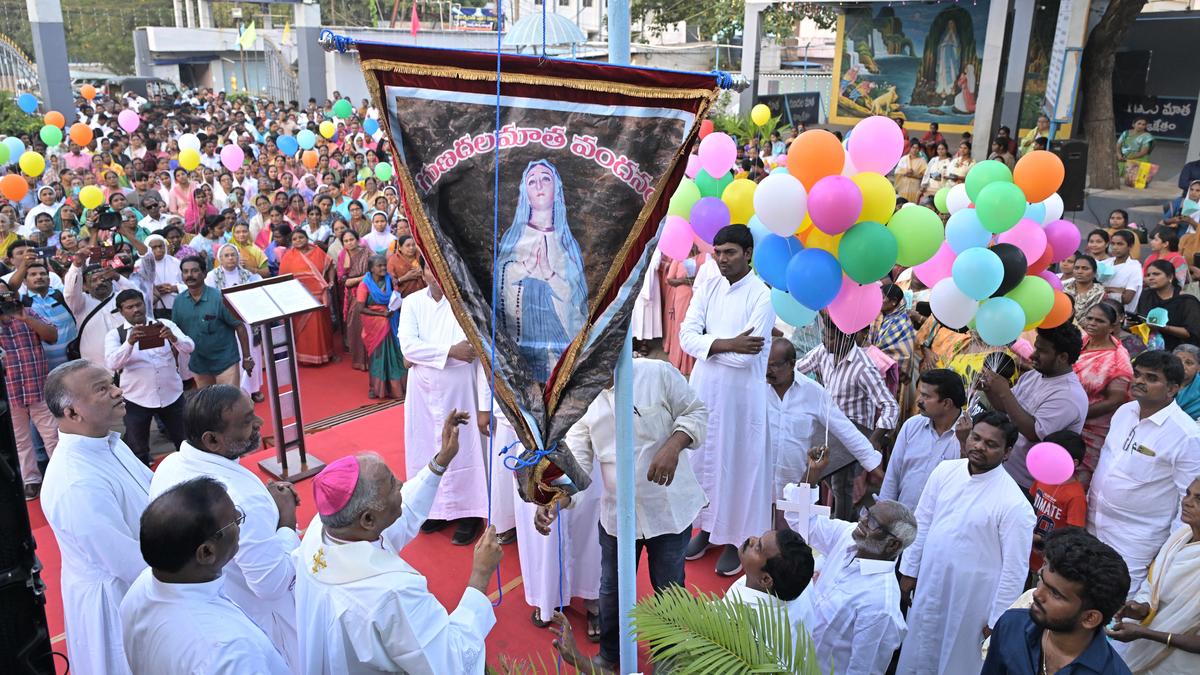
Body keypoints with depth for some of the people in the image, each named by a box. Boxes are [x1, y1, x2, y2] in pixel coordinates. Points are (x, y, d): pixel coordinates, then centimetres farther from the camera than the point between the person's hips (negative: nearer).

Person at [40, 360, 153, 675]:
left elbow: (151, 499, 9)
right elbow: (133, 566, -27)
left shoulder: (106, 442, -3)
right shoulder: (78, 485, -33)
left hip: (143, 588, 8)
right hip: (118, 603, -8)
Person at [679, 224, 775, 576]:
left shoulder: (761, 296, -13)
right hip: (704, 386, 5)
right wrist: (728, 344, -18)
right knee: (702, 457, 15)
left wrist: (709, 344, -11)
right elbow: (686, 336, -7)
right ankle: (707, 527, 32)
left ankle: (738, 540, 21)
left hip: (742, 392, -5)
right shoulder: (707, 289, 3)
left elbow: (747, 355, -21)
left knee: (738, 462, 6)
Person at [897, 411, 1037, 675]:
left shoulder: (1014, 503, -21)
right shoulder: (945, 471, -6)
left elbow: (1015, 568, -15)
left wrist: (997, 620, -10)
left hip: (972, 602, -4)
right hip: (928, 587, 5)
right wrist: (909, 570, 8)